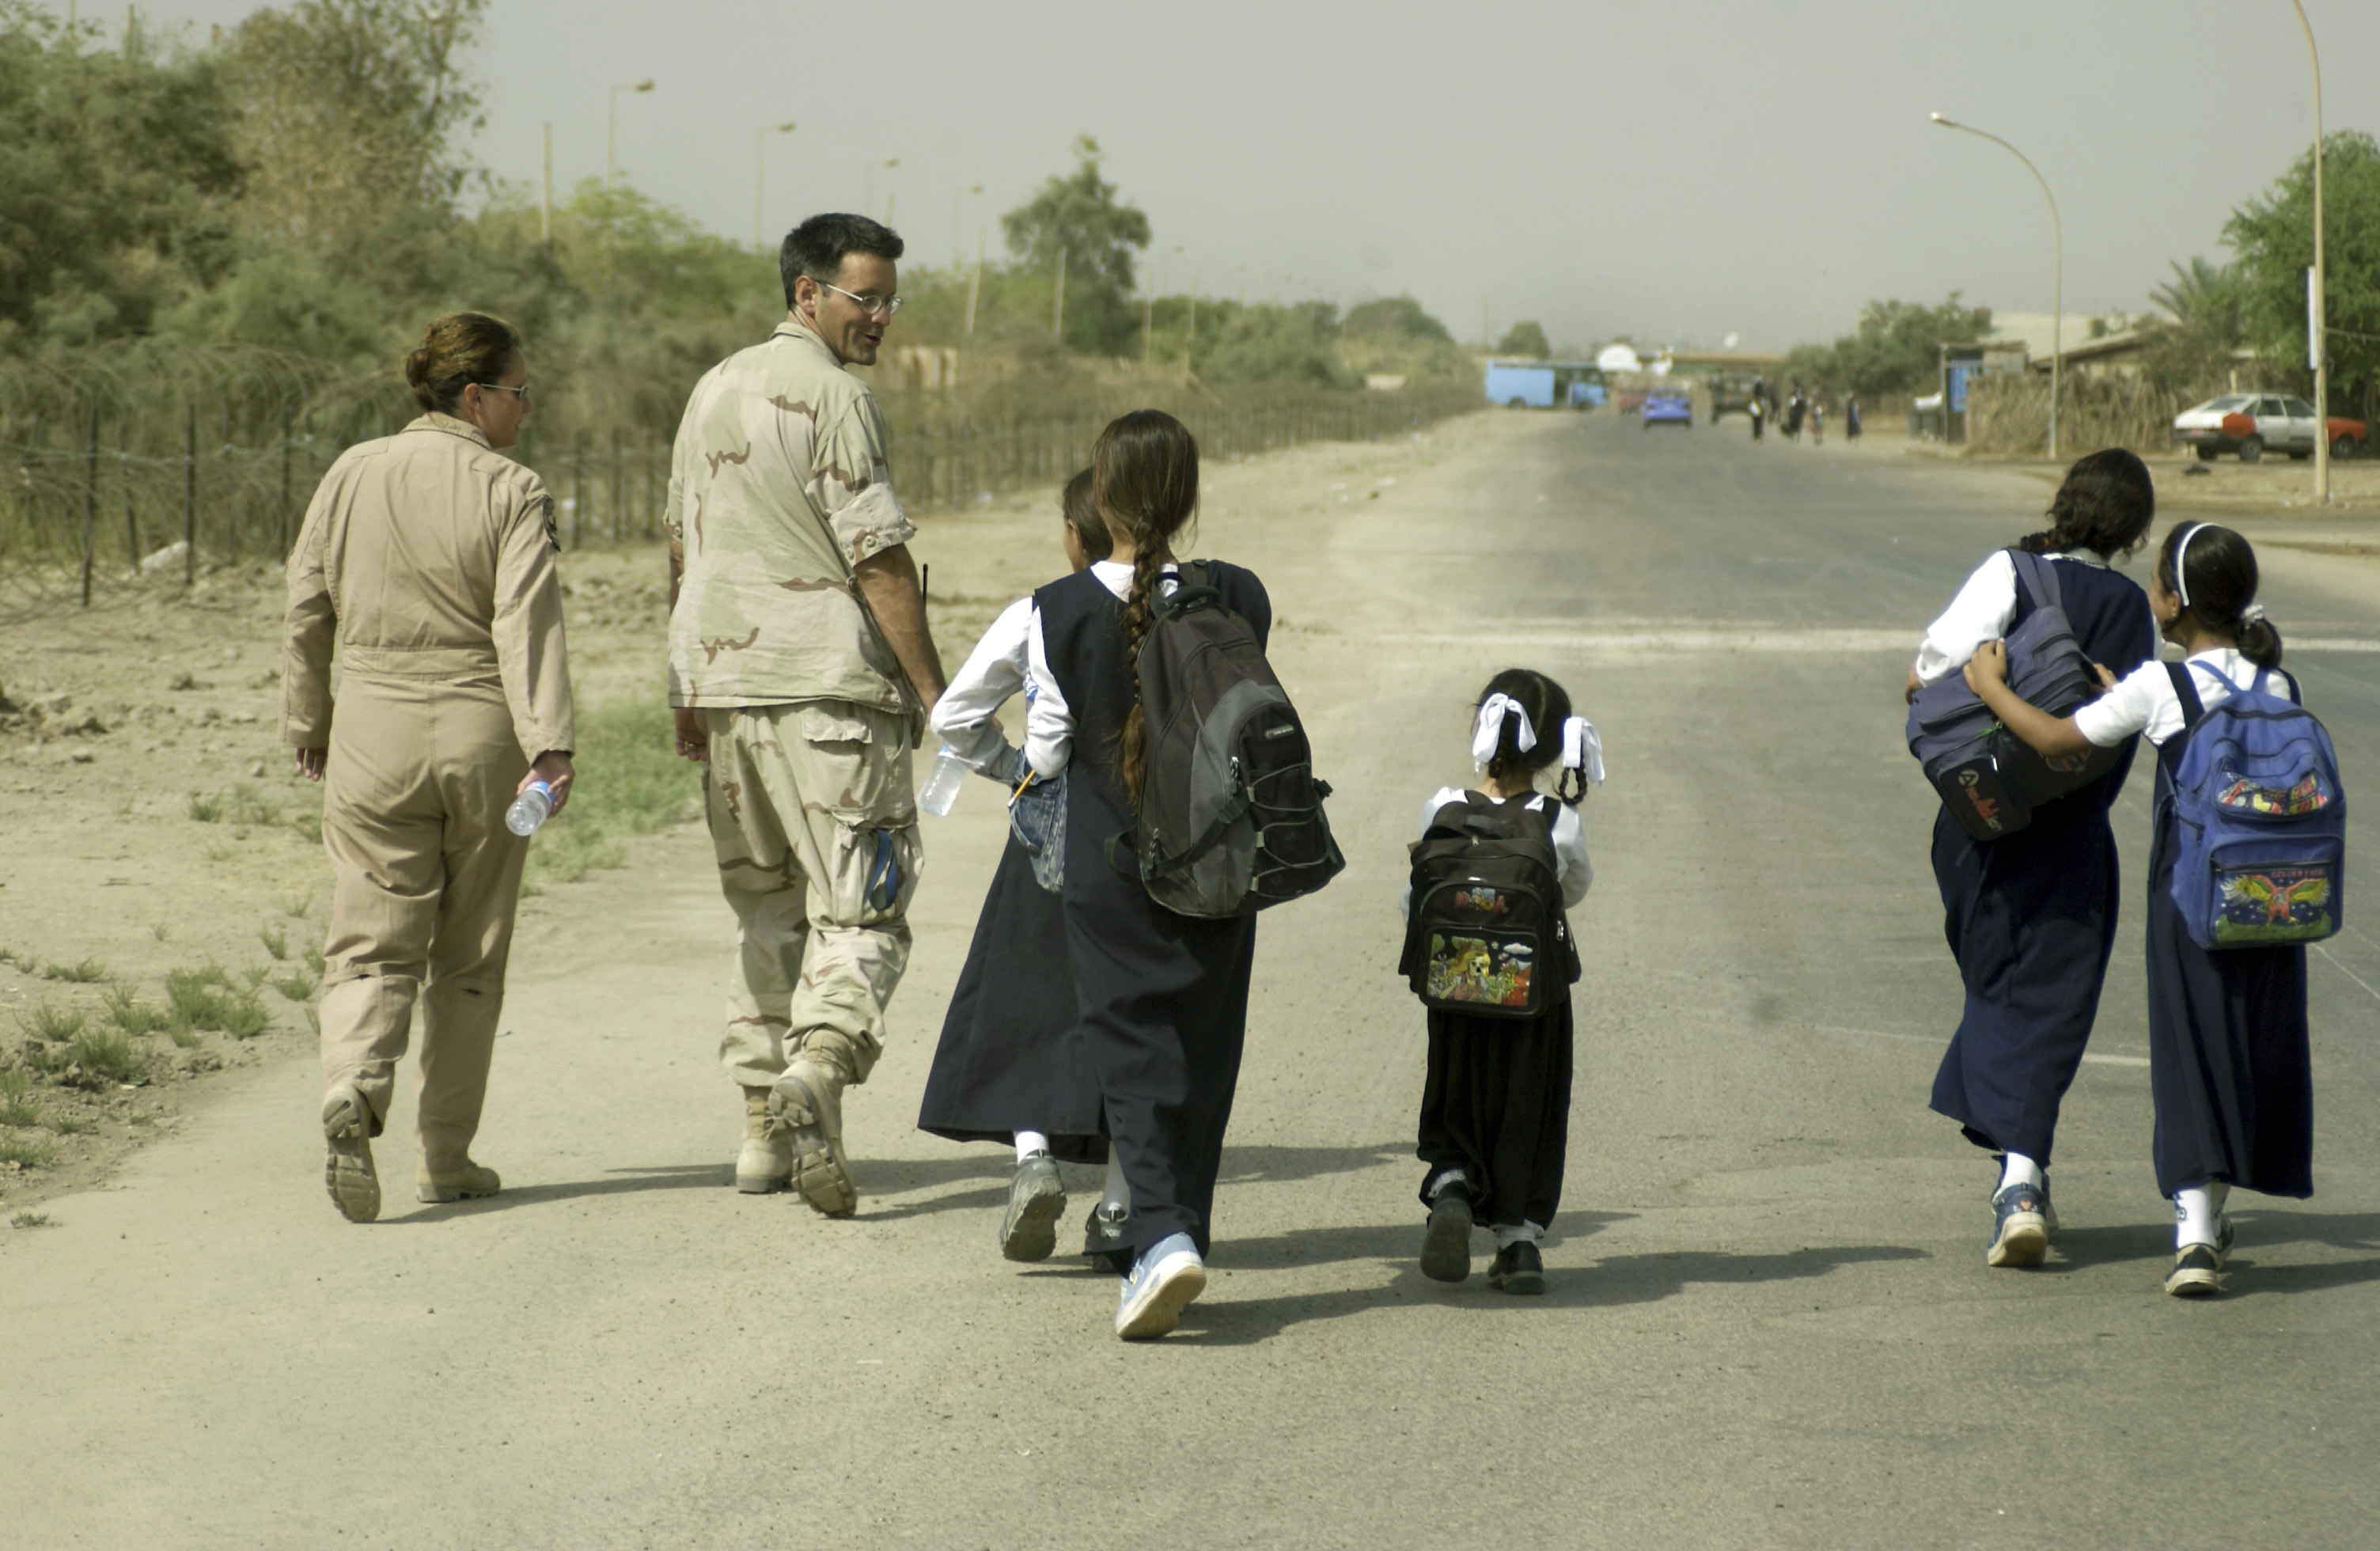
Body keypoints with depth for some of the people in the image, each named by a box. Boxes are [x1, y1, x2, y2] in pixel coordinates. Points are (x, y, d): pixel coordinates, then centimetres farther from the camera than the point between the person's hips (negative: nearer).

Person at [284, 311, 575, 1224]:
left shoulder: (353, 476, 4)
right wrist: (549, 746, -23)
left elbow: (307, 610, 9)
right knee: (468, 957, 11)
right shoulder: (511, 494, -7)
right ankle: (445, 1156, 17)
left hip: (373, 734, 2)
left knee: (371, 944, 3)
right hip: (481, 736, -2)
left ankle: (353, 1094, -26)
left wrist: (306, 723, 20)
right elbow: (528, 625, -18)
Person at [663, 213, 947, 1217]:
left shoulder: (715, 391, 16)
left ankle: (763, 1130, 14)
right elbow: (876, 557, -14)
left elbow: (683, 549, 20)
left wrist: (690, 690, 25)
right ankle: (815, 1071, -30)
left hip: (724, 679, 8)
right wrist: (932, 690, -10)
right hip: (827, 683, -8)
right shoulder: (833, 397, -10)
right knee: (860, 909, -8)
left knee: (764, 906, 15)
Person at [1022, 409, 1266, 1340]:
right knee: (1203, 1054, 13)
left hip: (1110, 869, -2)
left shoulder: (1061, 613, -10)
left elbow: (1046, 751, -4)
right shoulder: (1239, 600, -6)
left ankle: (1163, 1236, -21)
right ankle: (1182, 1232, 20)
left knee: (1131, 1055, -1)